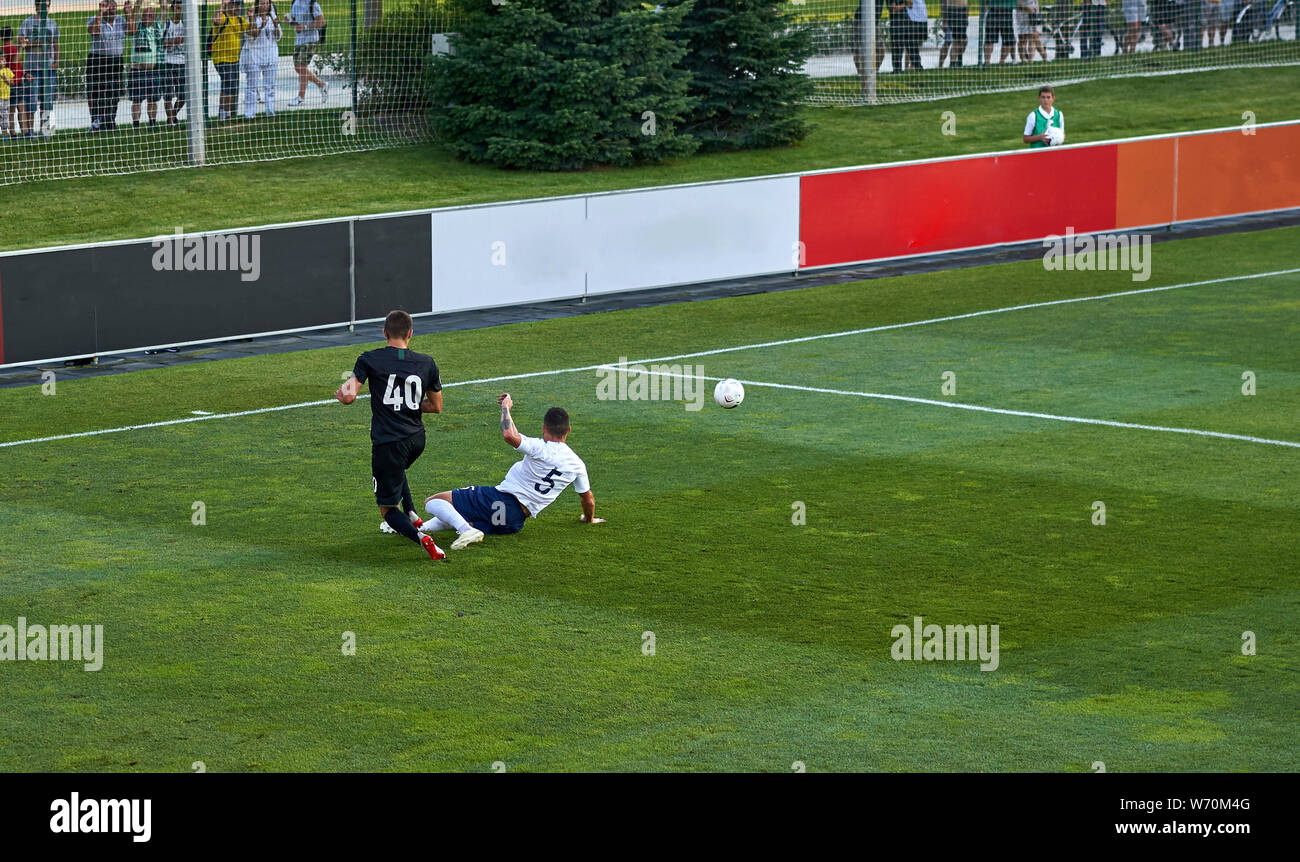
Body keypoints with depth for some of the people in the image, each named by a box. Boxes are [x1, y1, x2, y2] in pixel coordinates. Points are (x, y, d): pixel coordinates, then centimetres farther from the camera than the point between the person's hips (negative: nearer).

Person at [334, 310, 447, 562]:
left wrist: (341, 393, 9)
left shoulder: (369, 360, -6)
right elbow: (436, 406, 12)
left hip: (387, 441, -5)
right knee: (396, 469, 40)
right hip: (417, 439, 5)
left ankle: (420, 537, -20)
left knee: (388, 509, 5)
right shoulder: (427, 363, 4)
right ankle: (412, 516, 29)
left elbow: (349, 396, -14)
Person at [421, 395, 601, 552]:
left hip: (499, 498, -7)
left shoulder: (541, 448, -12)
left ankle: (466, 530, -29)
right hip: (515, 523, 7)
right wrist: (589, 518, 44)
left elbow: (509, 435, -30)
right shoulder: (577, 465, 6)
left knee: (432, 502, -9)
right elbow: (588, 498, 22)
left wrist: (505, 407, -12)